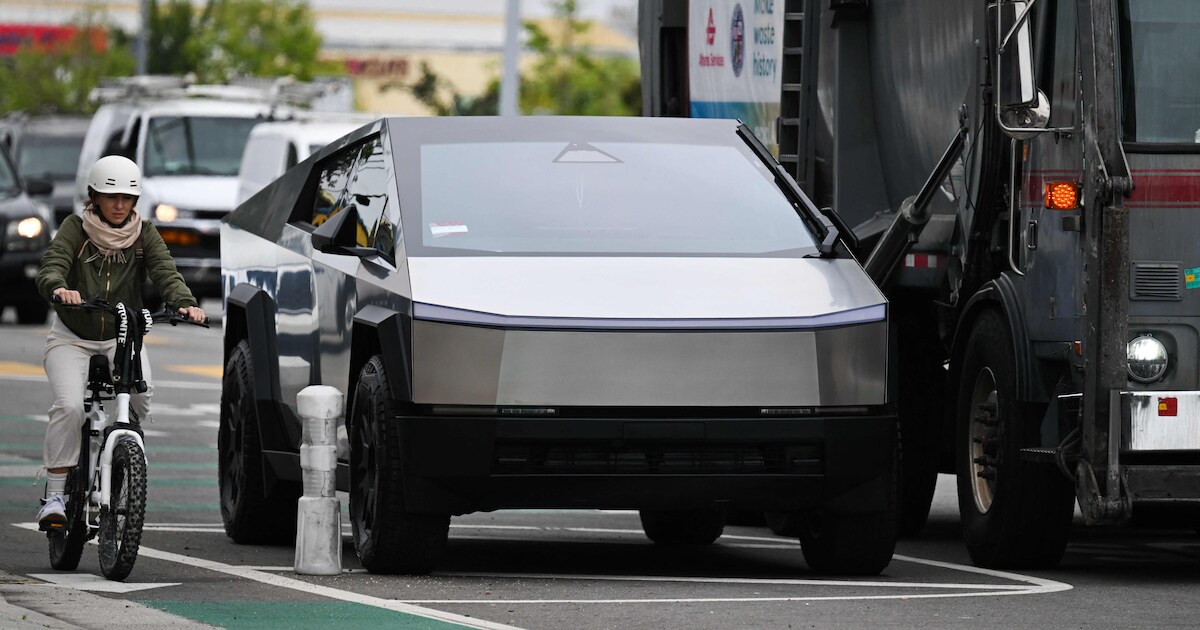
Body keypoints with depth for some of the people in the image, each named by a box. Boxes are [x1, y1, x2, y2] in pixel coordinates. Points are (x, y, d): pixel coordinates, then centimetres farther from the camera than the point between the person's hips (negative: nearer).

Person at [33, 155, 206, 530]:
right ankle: (54, 496, -17)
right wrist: (58, 288, -47)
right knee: (70, 406, -25)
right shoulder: (76, 229, -8)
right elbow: (51, 267, -22)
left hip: (122, 338, 2)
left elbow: (165, 271, -15)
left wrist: (185, 302, -36)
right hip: (71, 339, -2)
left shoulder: (143, 234, -1)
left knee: (141, 393, -26)